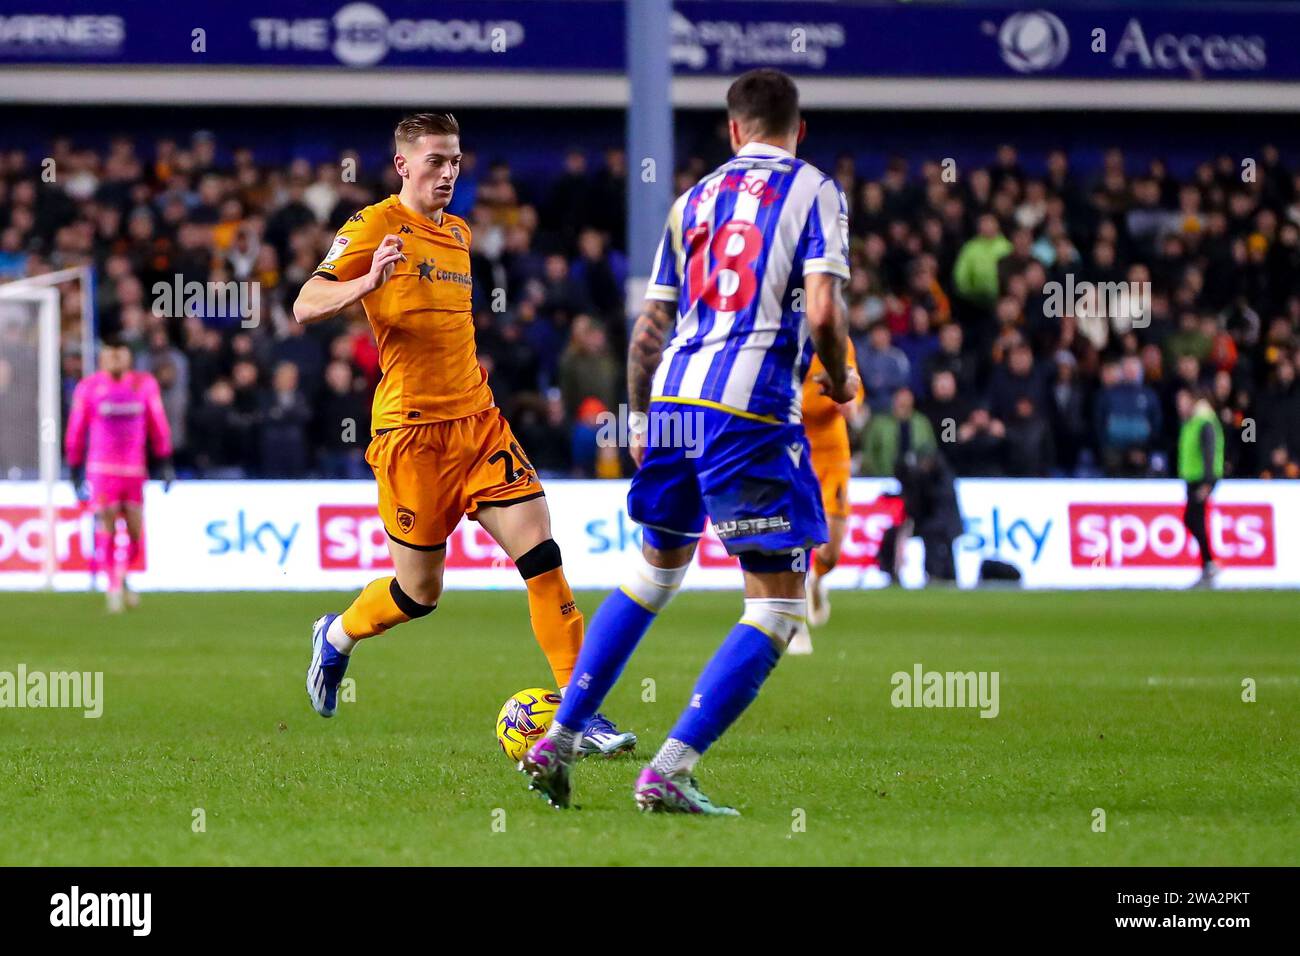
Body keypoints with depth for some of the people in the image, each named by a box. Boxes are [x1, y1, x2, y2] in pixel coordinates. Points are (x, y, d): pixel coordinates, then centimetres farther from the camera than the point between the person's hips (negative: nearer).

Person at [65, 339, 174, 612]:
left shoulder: (144, 384, 4)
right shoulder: (89, 387, -1)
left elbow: (158, 426, 9)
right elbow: (75, 431, 5)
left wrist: (165, 463, 5)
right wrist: (75, 469, 7)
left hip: (135, 470, 2)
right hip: (101, 468, -2)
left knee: (135, 532, 2)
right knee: (106, 530, -8)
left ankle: (121, 577, 26)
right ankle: (115, 586, 3)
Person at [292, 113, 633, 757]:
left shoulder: (459, 233, 17)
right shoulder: (375, 227, -6)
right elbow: (304, 307, -15)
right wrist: (368, 281, -31)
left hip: (477, 419, 6)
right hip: (412, 430, -6)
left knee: (540, 550, -10)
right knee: (420, 592, 3)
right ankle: (336, 637, 35)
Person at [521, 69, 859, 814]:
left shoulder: (695, 199, 18)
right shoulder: (814, 191, 3)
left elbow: (648, 332, 18)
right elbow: (822, 312, -10)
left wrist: (642, 421, 29)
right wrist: (841, 381, 8)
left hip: (674, 398, 6)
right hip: (752, 410, -6)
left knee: (656, 571, 26)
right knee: (779, 608, 0)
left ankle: (556, 744, 26)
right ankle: (669, 773, -10)